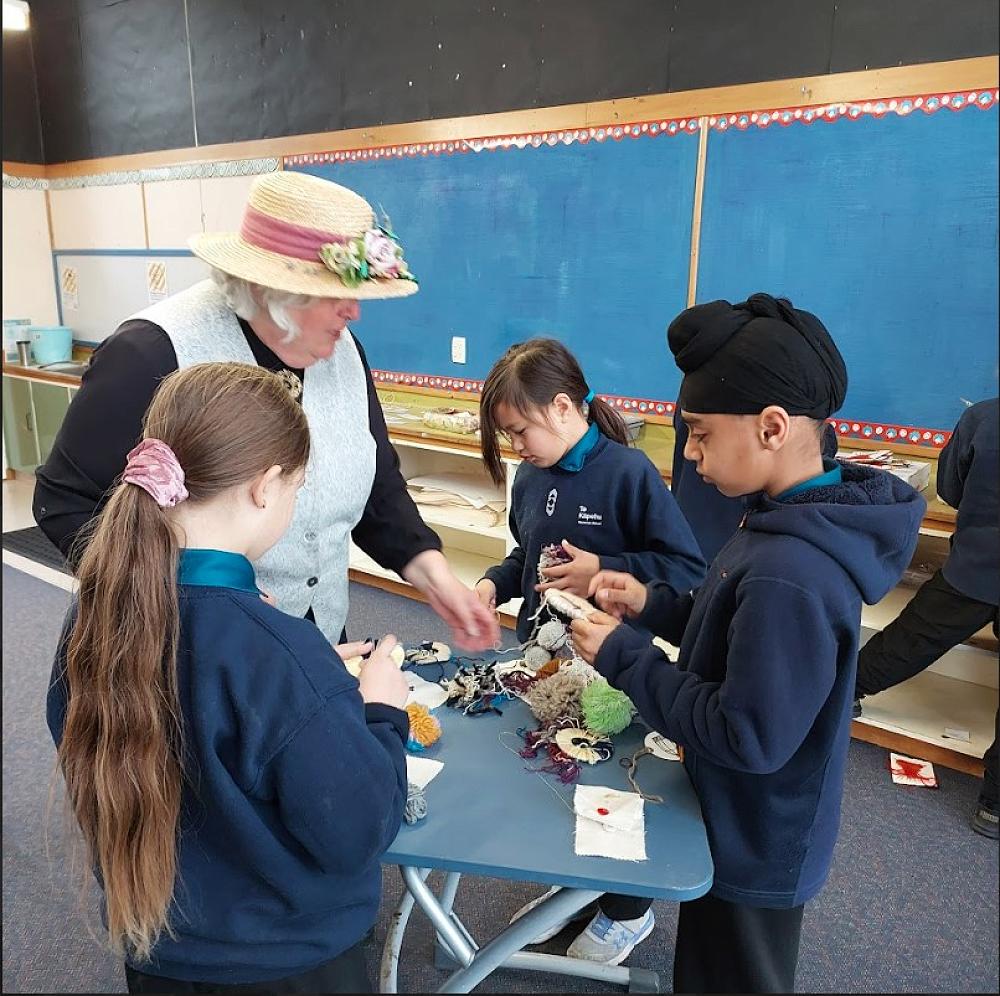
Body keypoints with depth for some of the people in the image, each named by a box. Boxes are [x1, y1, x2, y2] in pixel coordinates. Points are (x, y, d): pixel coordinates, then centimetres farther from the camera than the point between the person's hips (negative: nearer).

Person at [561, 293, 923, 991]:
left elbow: (749, 737, -31)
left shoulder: (790, 571, -35)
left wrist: (624, 656, -24)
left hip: (756, 847, -8)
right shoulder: (796, 521, -6)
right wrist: (654, 604, -4)